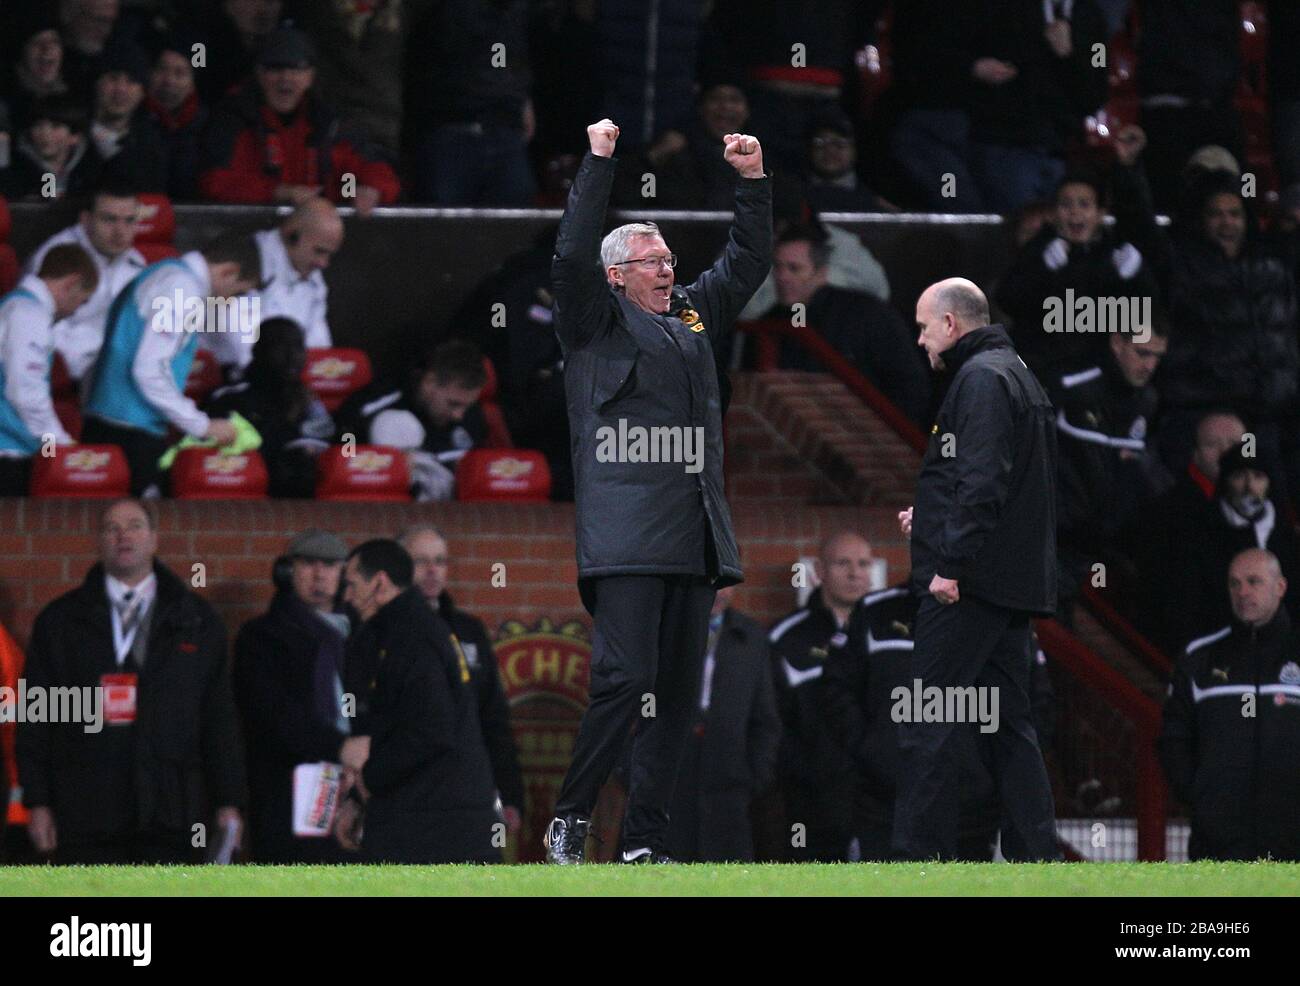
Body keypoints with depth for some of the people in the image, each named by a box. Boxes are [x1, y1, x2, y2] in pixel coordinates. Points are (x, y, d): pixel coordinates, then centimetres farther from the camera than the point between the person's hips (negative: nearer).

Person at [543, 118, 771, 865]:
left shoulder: (695, 318, 22)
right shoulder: (598, 322, 5)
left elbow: (749, 261, 30)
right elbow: (572, 255, -9)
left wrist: (754, 181, 20)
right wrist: (600, 163, -10)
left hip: (693, 541, 7)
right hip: (627, 537, -7)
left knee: (677, 693, 4)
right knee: (626, 677, -15)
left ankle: (645, 842, 6)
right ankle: (571, 819, -2)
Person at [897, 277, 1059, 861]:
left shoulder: (980, 379, -10)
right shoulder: (1016, 373, 22)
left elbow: (982, 479, -21)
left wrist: (951, 562, -23)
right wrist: (928, 519, 22)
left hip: (969, 583, -10)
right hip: (1014, 583, 10)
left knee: (925, 727, -9)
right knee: (1009, 724, 10)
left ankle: (920, 852, -11)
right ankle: (1035, 852, 8)